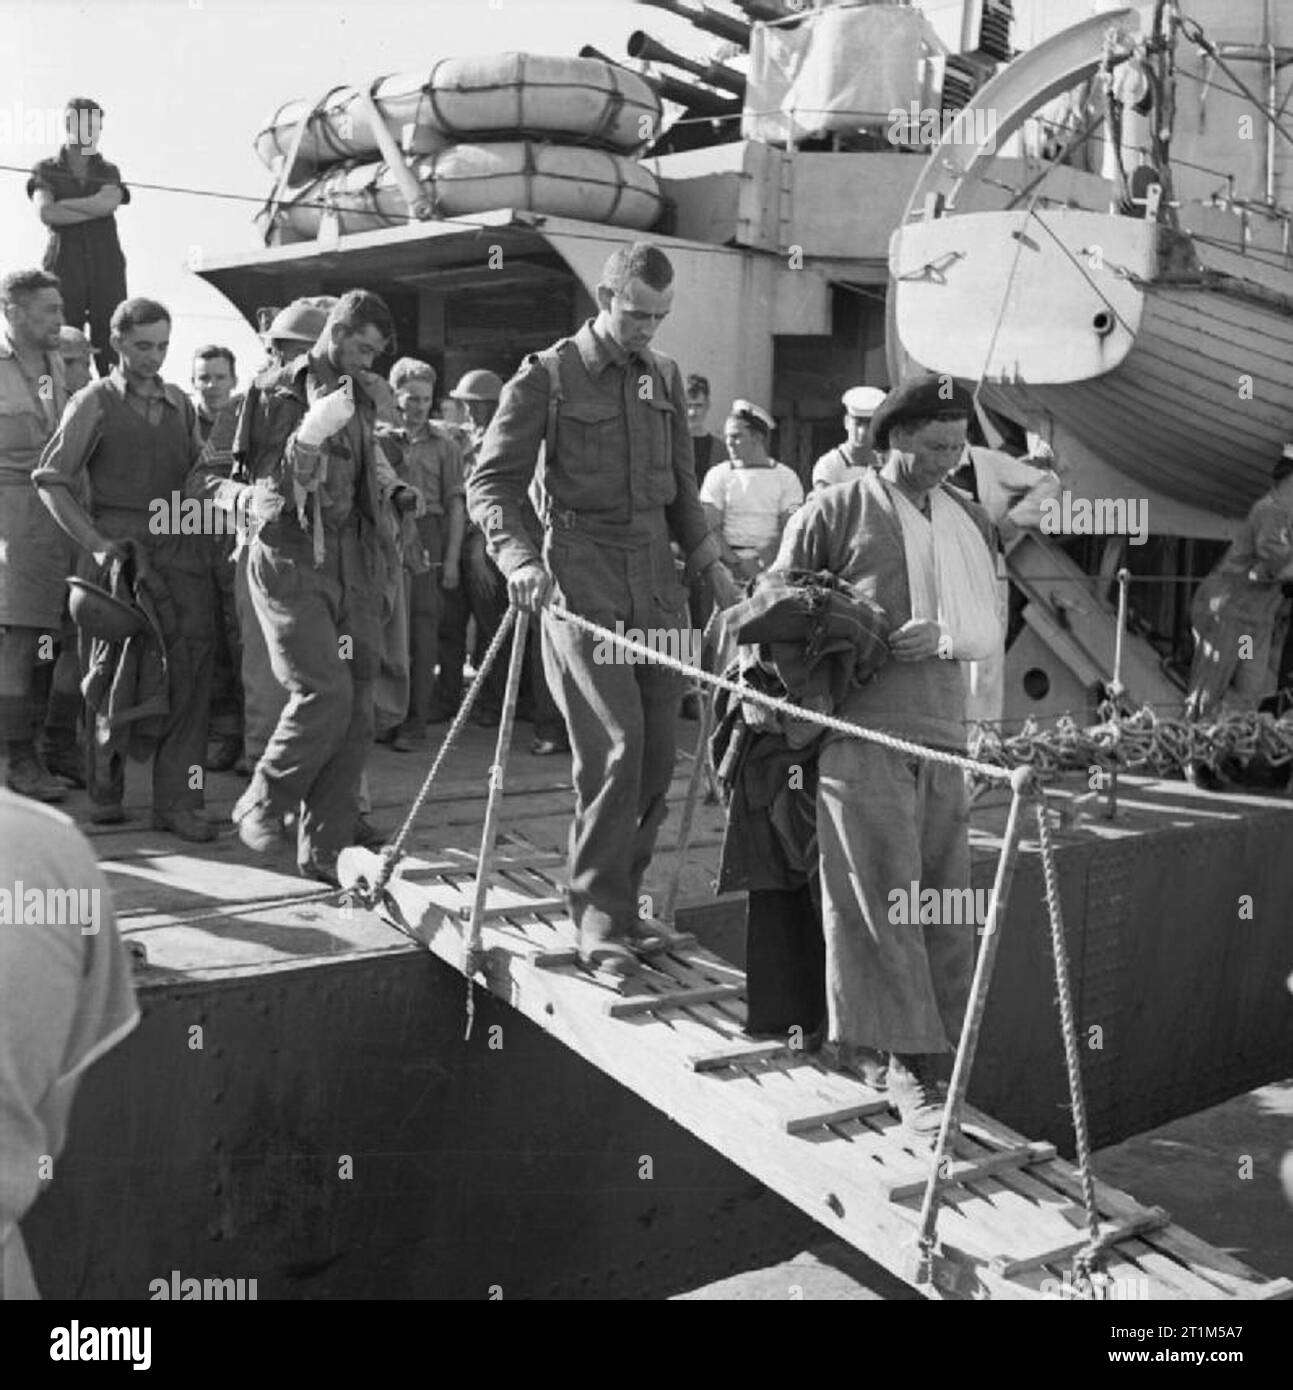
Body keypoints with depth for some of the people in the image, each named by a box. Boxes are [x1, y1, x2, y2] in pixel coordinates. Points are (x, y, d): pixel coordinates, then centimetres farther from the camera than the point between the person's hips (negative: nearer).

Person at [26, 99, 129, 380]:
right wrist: (95, 210, -6)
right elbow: (45, 213, -7)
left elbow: (109, 202, -6)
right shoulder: (46, 170, 11)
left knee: (111, 344, -6)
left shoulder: (109, 172, 17)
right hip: (64, 269, -1)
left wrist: (63, 204, -5)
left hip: (107, 270, 1)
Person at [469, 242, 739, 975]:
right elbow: (490, 482, -5)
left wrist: (713, 564, 10)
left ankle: (620, 898, 23)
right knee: (615, 748, -13)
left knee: (657, 757, 7)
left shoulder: (666, 377, 14)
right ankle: (601, 920, -3)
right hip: (583, 578, -6)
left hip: (658, 583, 6)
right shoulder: (547, 376, -3)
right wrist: (521, 559, -21)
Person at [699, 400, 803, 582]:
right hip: (729, 559, 0)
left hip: (771, 561, 0)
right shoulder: (717, 475, 13)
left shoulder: (786, 477, 11)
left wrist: (761, 563, -17)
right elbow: (710, 528, 2)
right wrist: (737, 562, -14)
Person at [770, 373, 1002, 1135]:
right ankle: (902, 1058, -3)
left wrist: (943, 633, -9)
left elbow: (990, 623, 12)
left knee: (947, 893, 6)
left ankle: (903, 1047, 19)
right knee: (881, 893, -7)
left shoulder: (971, 521, 18)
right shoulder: (833, 512, 2)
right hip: (860, 730, -6)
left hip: (943, 730, 6)